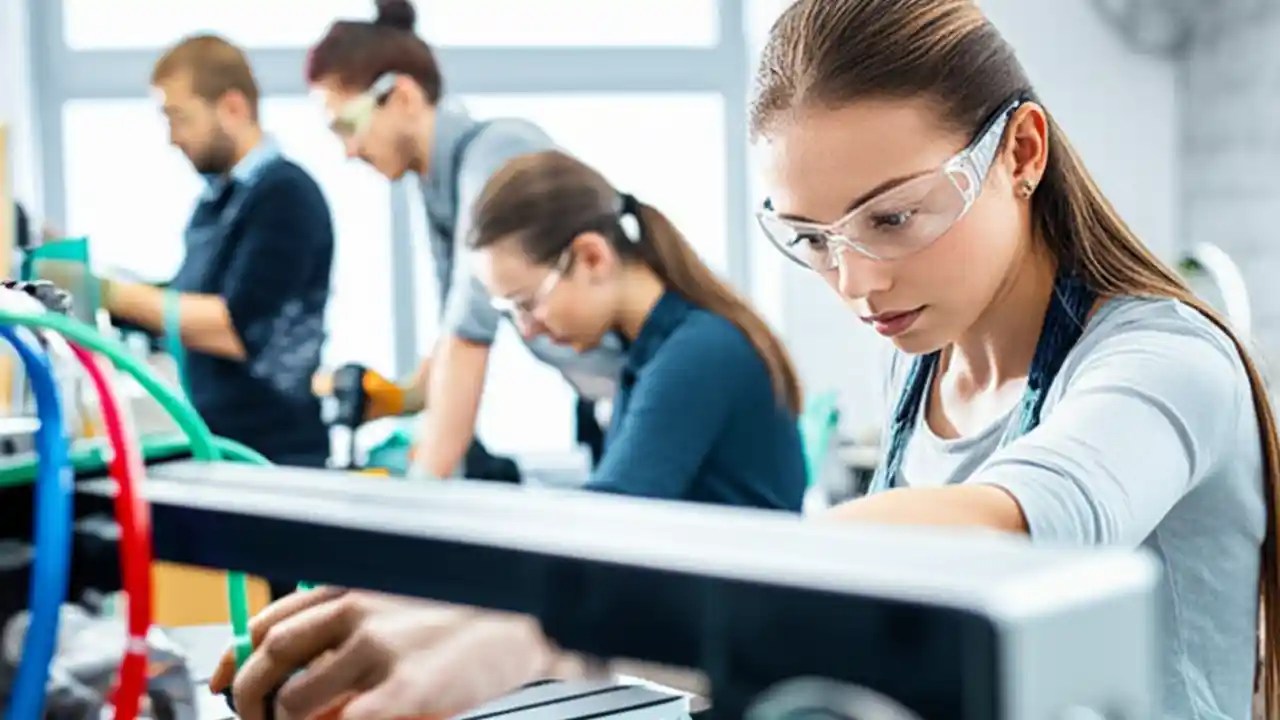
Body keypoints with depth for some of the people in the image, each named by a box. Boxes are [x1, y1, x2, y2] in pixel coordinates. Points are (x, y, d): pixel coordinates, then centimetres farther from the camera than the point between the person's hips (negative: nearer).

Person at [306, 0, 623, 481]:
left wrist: (423, 485, -22)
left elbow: (472, 334, -24)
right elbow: (459, 333, 15)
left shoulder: (495, 154, -19)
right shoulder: (439, 183, 6)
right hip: (601, 402, 8)